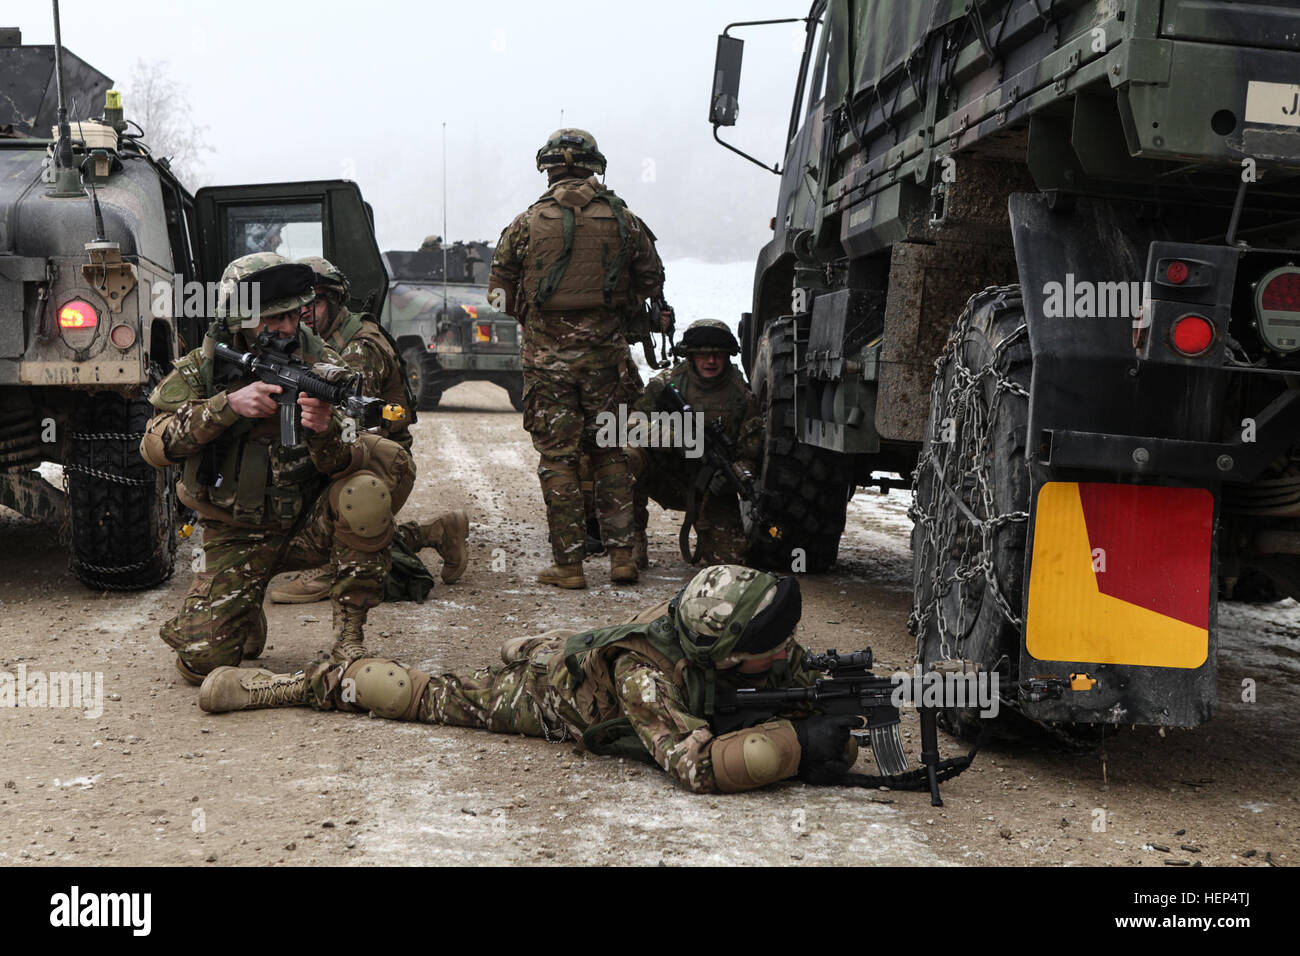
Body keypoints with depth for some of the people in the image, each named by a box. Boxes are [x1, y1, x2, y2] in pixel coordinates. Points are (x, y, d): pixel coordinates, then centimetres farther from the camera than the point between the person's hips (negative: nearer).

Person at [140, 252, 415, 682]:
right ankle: (249, 621, 23)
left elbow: (345, 461, -16)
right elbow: (155, 446, -16)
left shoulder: (319, 365, -7)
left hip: (308, 526, 0)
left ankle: (348, 636, -16)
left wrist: (324, 434, -40)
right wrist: (228, 405, -28)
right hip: (237, 540, 0)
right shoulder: (200, 369, -4)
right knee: (202, 658, -15)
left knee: (367, 487, -30)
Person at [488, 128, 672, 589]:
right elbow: (651, 284, 11)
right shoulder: (623, 219, 3)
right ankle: (622, 554, 11)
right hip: (605, 352, 2)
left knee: (557, 458, 3)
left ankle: (568, 563, 4)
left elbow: (500, 292, 5)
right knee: (611, 453, 11)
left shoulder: (527, 223, -2)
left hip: (547, 355, -2)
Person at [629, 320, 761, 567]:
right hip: (668, 479, 0)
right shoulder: (666, 383, -5)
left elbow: (750, 456, -2)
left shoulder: (742, 396, -4)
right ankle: (633, 539, -16)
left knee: (730, 557, -14)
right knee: (630, 456, -30)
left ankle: (706, 536, 25)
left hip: (711, 489, 0)